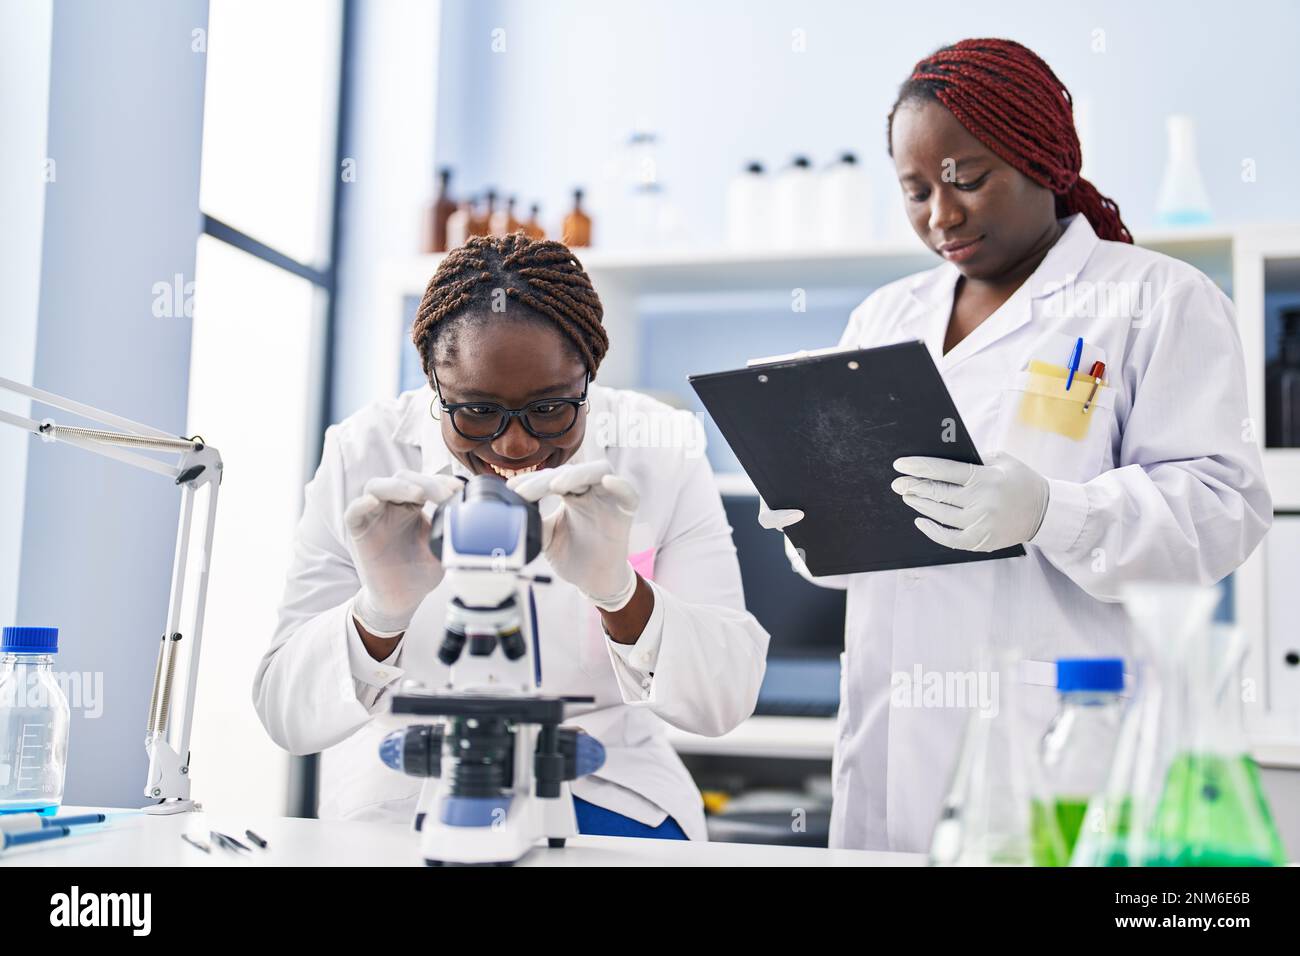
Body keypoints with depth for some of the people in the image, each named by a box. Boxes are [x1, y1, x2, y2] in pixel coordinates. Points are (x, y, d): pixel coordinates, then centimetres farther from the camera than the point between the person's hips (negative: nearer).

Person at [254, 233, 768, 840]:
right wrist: (380, 612, -34)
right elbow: (285, 716, -13)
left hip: (609, 794, 0)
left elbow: (727, 702, -14)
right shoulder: (362, 455, -10)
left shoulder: (661, 452, -9)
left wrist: (619, 592, -34)